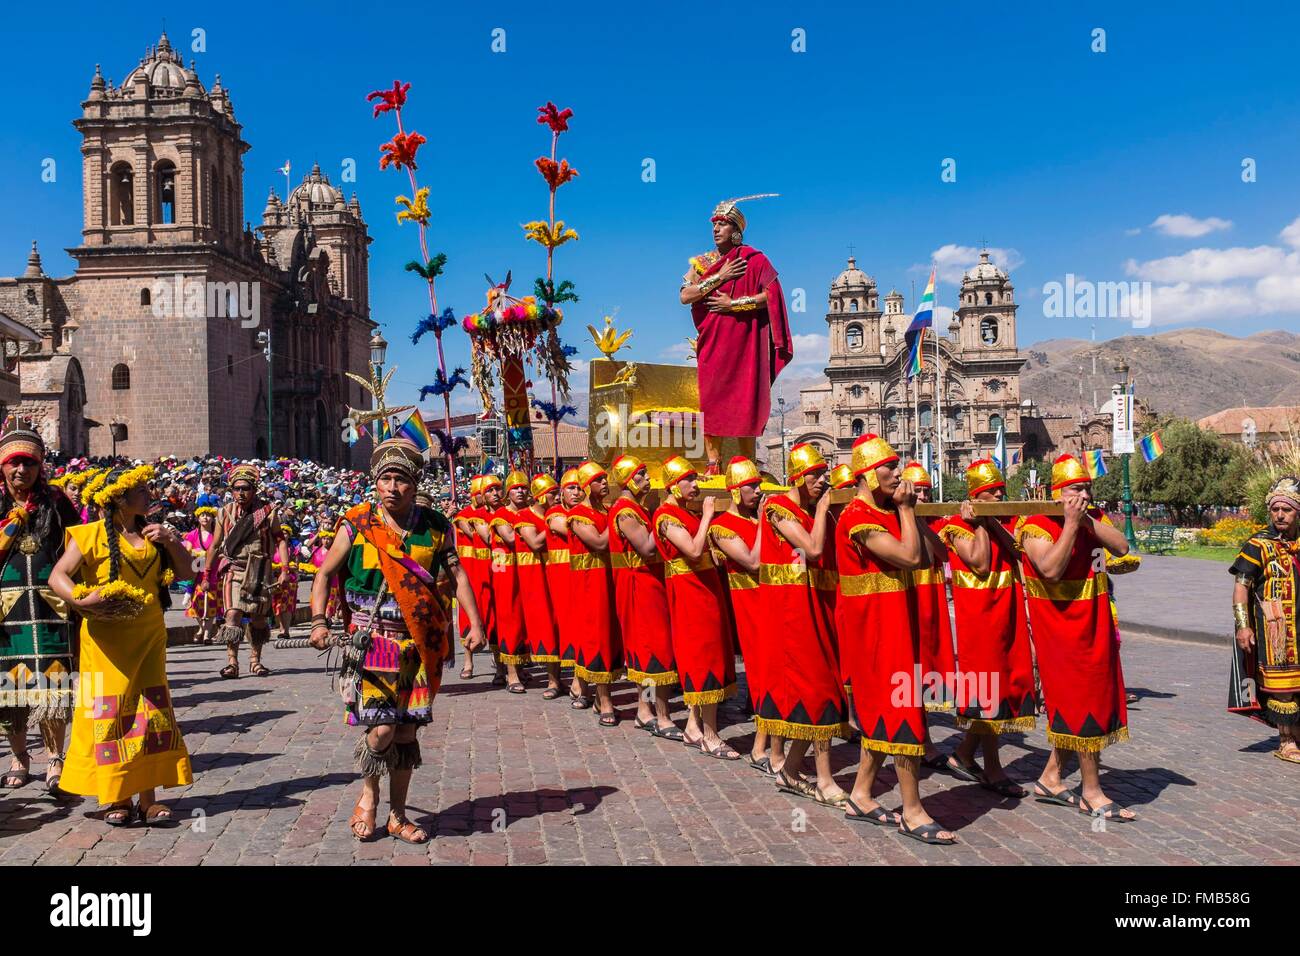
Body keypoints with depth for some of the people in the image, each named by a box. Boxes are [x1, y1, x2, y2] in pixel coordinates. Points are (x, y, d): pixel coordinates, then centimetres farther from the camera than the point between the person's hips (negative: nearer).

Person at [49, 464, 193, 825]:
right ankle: (115, 798, 10)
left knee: (151, 713, 4)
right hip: (107, 639, -5)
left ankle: (148, 796, 10)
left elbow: (186, 567, 13)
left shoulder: (150, 534, 12)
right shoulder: (90, 535, -5)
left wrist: (170, 540, -4)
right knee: (111, 714, -1)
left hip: (149, 638, 5)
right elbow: (57, 576, -11)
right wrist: (81, 599, -29)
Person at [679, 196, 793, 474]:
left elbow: (770, 295, -6)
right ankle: (713, 463, -4)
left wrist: (733, 304, -11)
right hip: (713, 341, 3)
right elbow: (685, 296, -1)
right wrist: (720, 277, -8)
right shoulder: (703, 262, 12)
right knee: (711, 399, -4)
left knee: (745, 398, -5)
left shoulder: (755, 260, 3)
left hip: (745, 340, -3)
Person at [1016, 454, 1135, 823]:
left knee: (1074, 705, 12)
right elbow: (1051, 569, -27)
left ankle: (1050, 778, 24)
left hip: (1095, 626, 8)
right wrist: (1071, 524, -24)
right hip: (1061, 629, -8)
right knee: (1083, 702, -3)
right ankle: (1091, 790, 8)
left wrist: (1088, 520, -13)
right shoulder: (1037, 526, -13)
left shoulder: (1093, 518, 10)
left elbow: (1122, 546, -5)